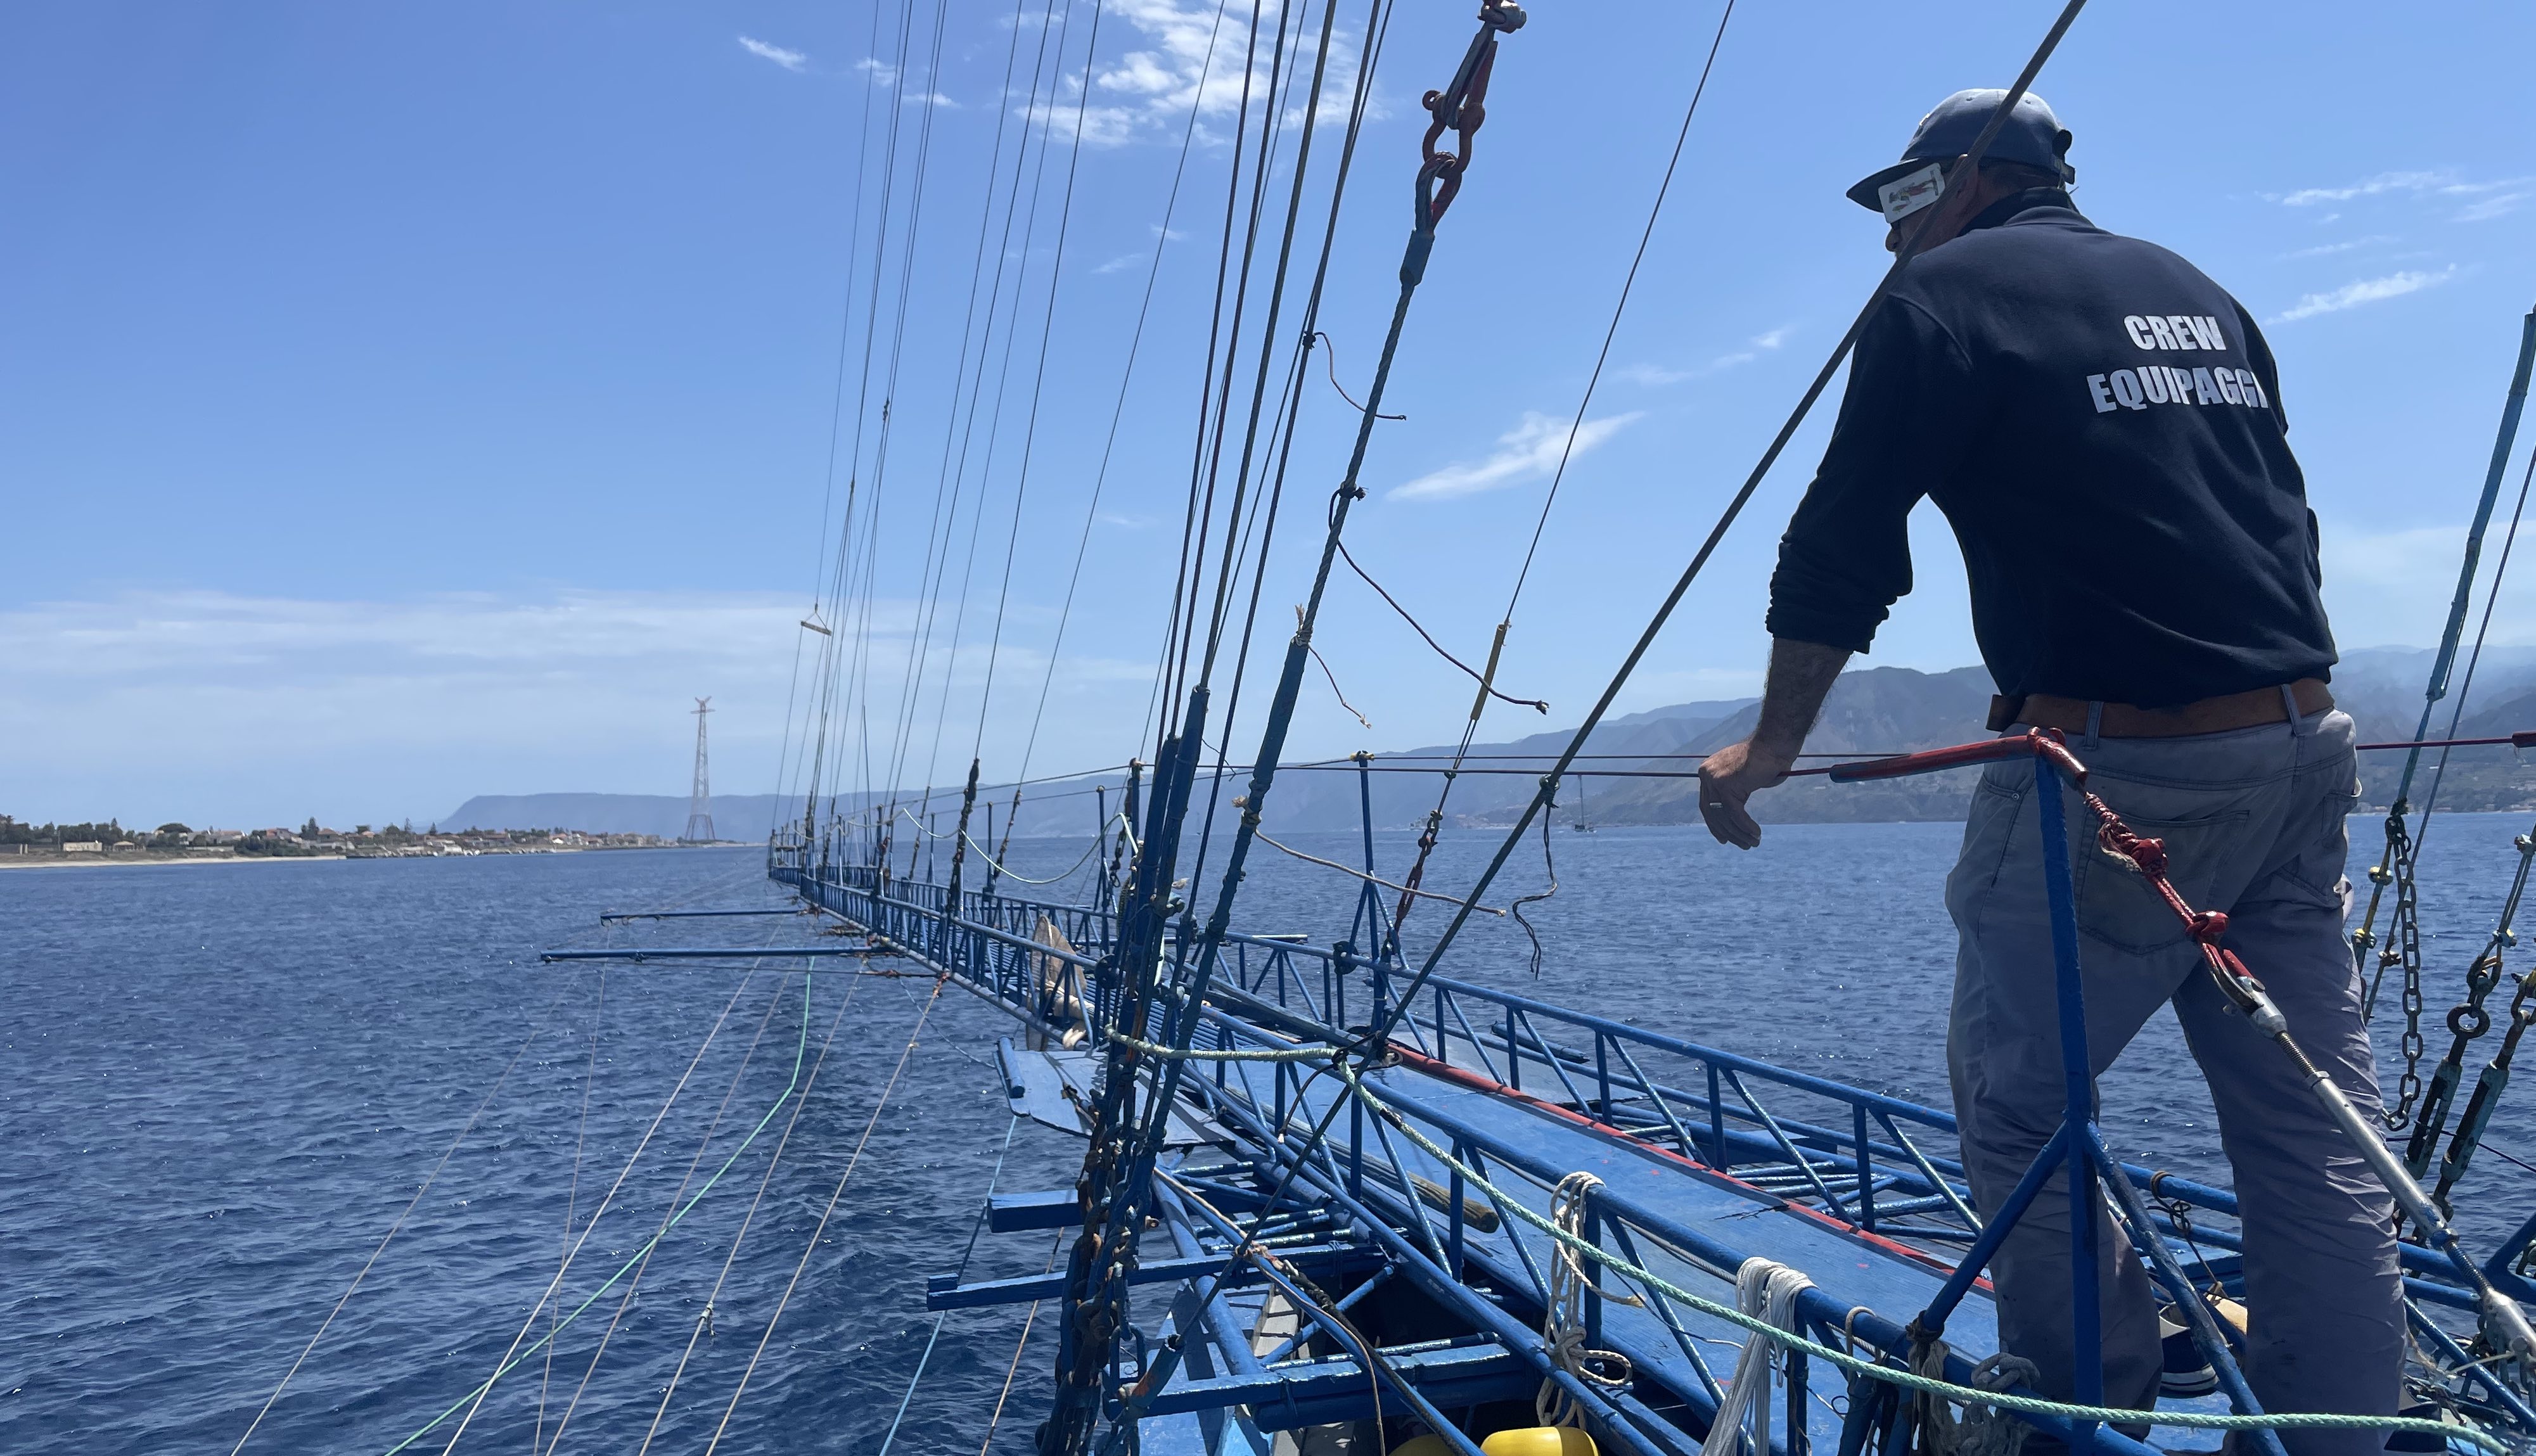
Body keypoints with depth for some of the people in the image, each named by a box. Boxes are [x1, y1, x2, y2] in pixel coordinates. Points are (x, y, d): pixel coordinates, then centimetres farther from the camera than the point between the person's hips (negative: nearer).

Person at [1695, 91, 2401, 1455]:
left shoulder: (1946, 294, -1)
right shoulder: (2197, 292, 21)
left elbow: (1841, 551, -5)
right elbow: (2281, 521, 23)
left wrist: (1769, 748, 5)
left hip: (2113, 768, -8)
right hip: (2300, 751, 8)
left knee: (2017, 1099, 6)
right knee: (2314, 1130, 10)